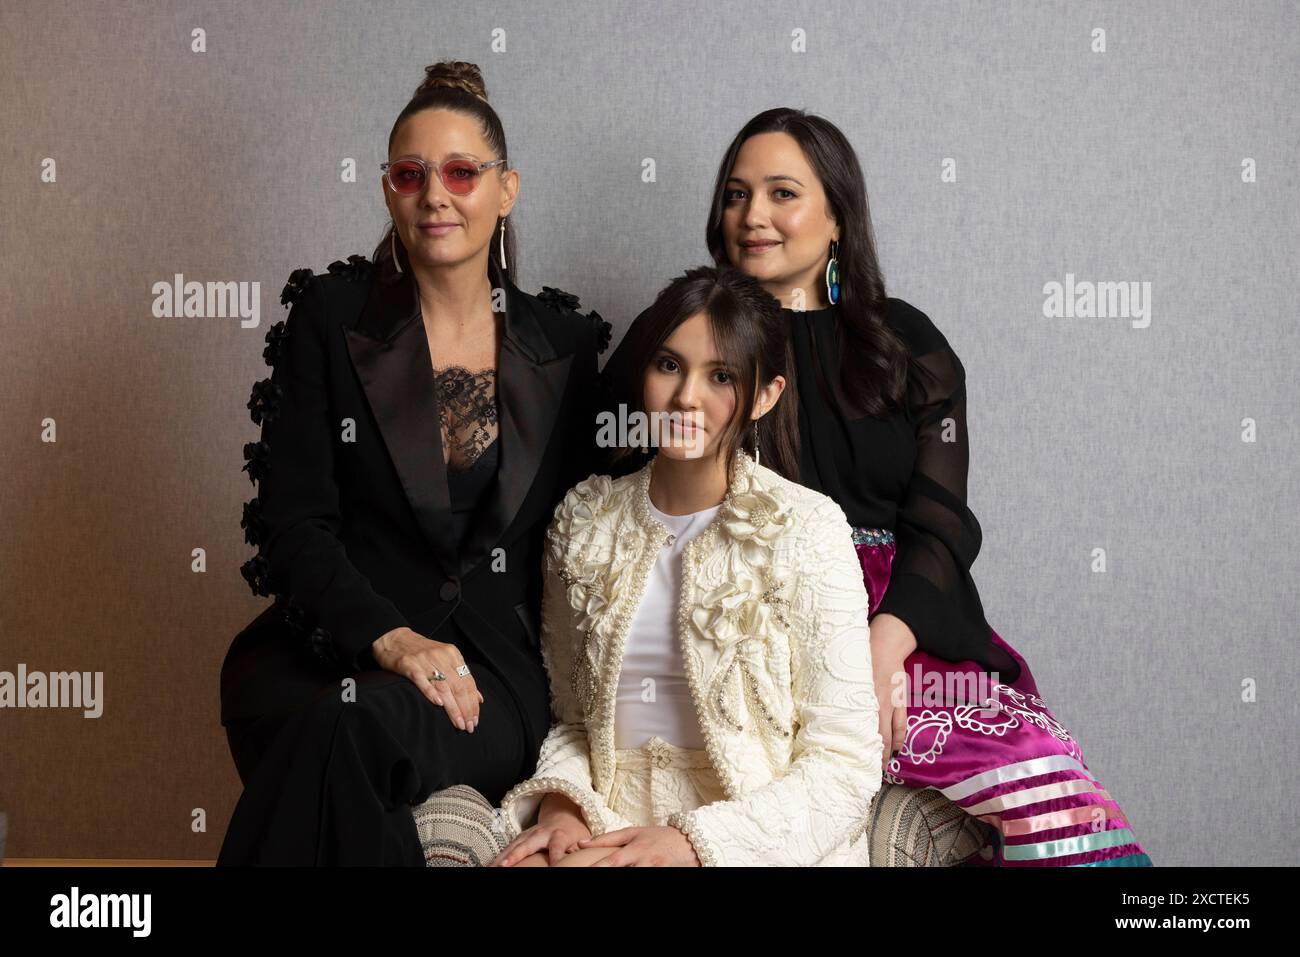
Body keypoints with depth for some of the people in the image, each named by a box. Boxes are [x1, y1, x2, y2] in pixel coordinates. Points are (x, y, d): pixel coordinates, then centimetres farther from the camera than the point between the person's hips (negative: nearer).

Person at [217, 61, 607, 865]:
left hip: (494, 670, 1)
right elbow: (293, 521, -1)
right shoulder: (330, 317, 5)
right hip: (323, 648, 0)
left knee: (349, 727, -35)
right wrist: (389, 637, -17)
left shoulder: (565, 344, 10)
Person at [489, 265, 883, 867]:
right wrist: (560, 803, -6)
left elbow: (843, 766, -8)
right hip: (611, 826, 4)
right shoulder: (584, 518, 8)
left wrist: (695, 840, -18)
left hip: (757, 837, -3)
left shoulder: (807, 529, -5)